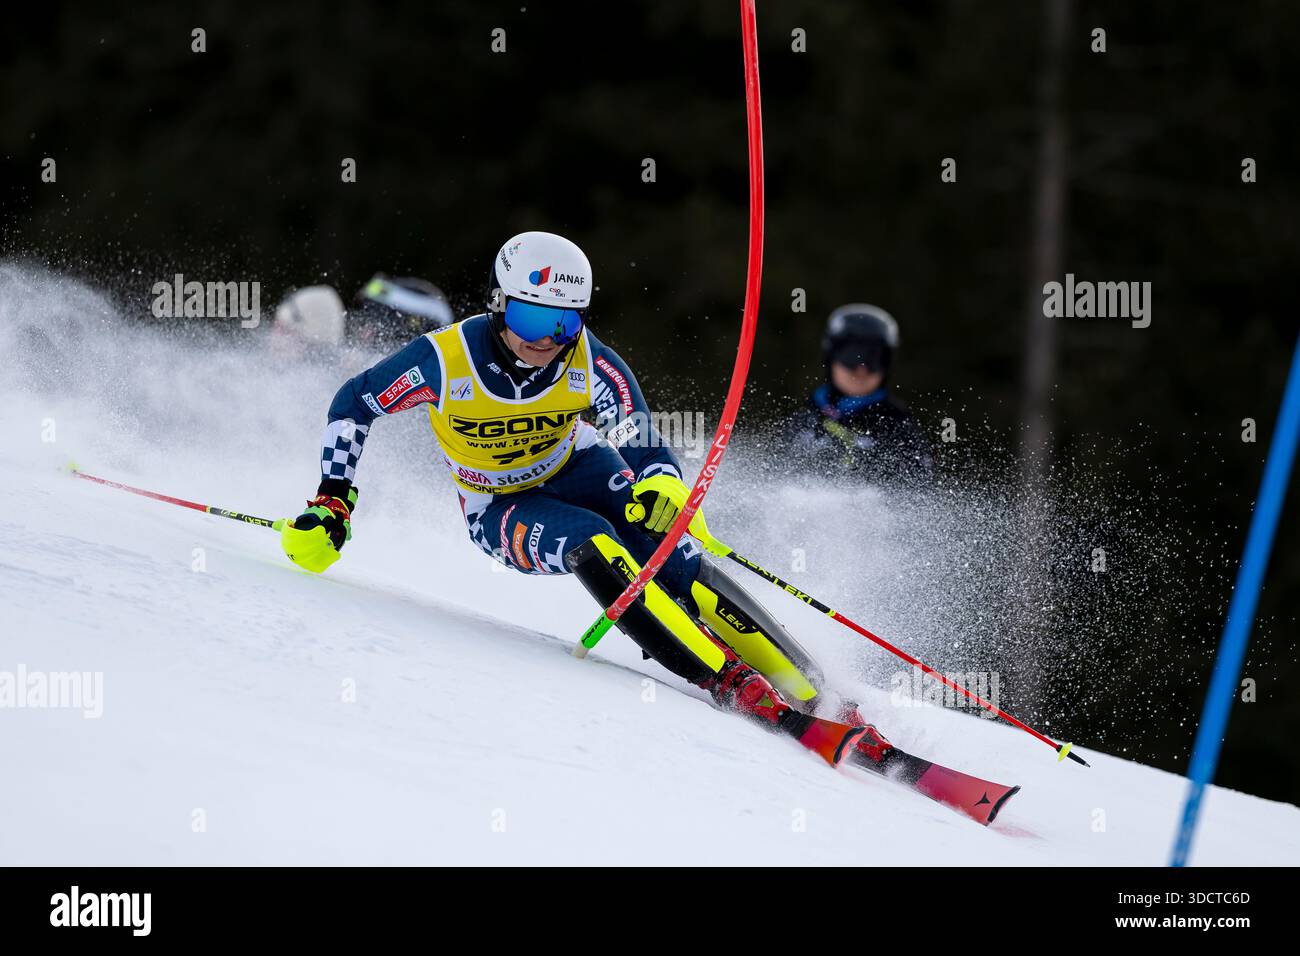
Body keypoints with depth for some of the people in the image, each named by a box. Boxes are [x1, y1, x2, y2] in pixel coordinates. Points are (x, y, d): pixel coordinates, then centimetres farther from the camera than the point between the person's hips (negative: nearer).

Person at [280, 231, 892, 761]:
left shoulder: (593, 366, -24)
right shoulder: (444, 361, -27)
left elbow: (647, 450, -25)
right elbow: (352, 406, -11)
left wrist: (663, 489, -48)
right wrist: (332, 504, -16)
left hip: (577, 470, 2)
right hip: (499, 510, -2)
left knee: (670, 559, -24)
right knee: (590, 545, -34)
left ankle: (811, 695, -24)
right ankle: (728, 683, -37)